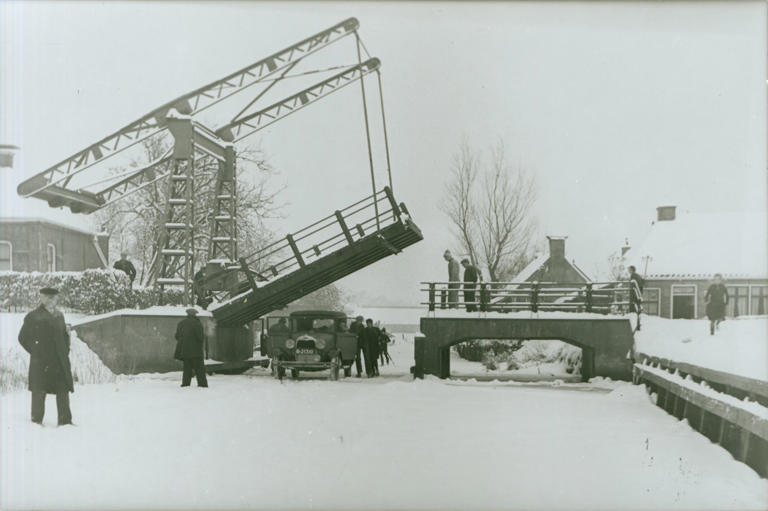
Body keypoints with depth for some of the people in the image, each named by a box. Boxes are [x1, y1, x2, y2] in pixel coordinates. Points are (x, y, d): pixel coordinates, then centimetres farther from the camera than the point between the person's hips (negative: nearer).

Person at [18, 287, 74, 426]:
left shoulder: (59, 315, 15)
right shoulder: (33, 316, 0)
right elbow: (23, 337, 2)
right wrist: (36, 352, -2)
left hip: (60, 361, 4)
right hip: (41, 362, -4)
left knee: (63, 390, 3)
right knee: (39, 391, 0)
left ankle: (65, 420, 8)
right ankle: (36, 420, 10)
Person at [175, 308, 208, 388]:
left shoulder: (181, 323, 9)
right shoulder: (197, 323, -11)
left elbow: (177, 336, 13)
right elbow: (200, 337, -13)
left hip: (184, 350, 6)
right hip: (195, 351, -6)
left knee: (187, 369, 13)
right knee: (199, 369, -1)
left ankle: (185, 384, 8)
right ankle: (202, 384, -6)